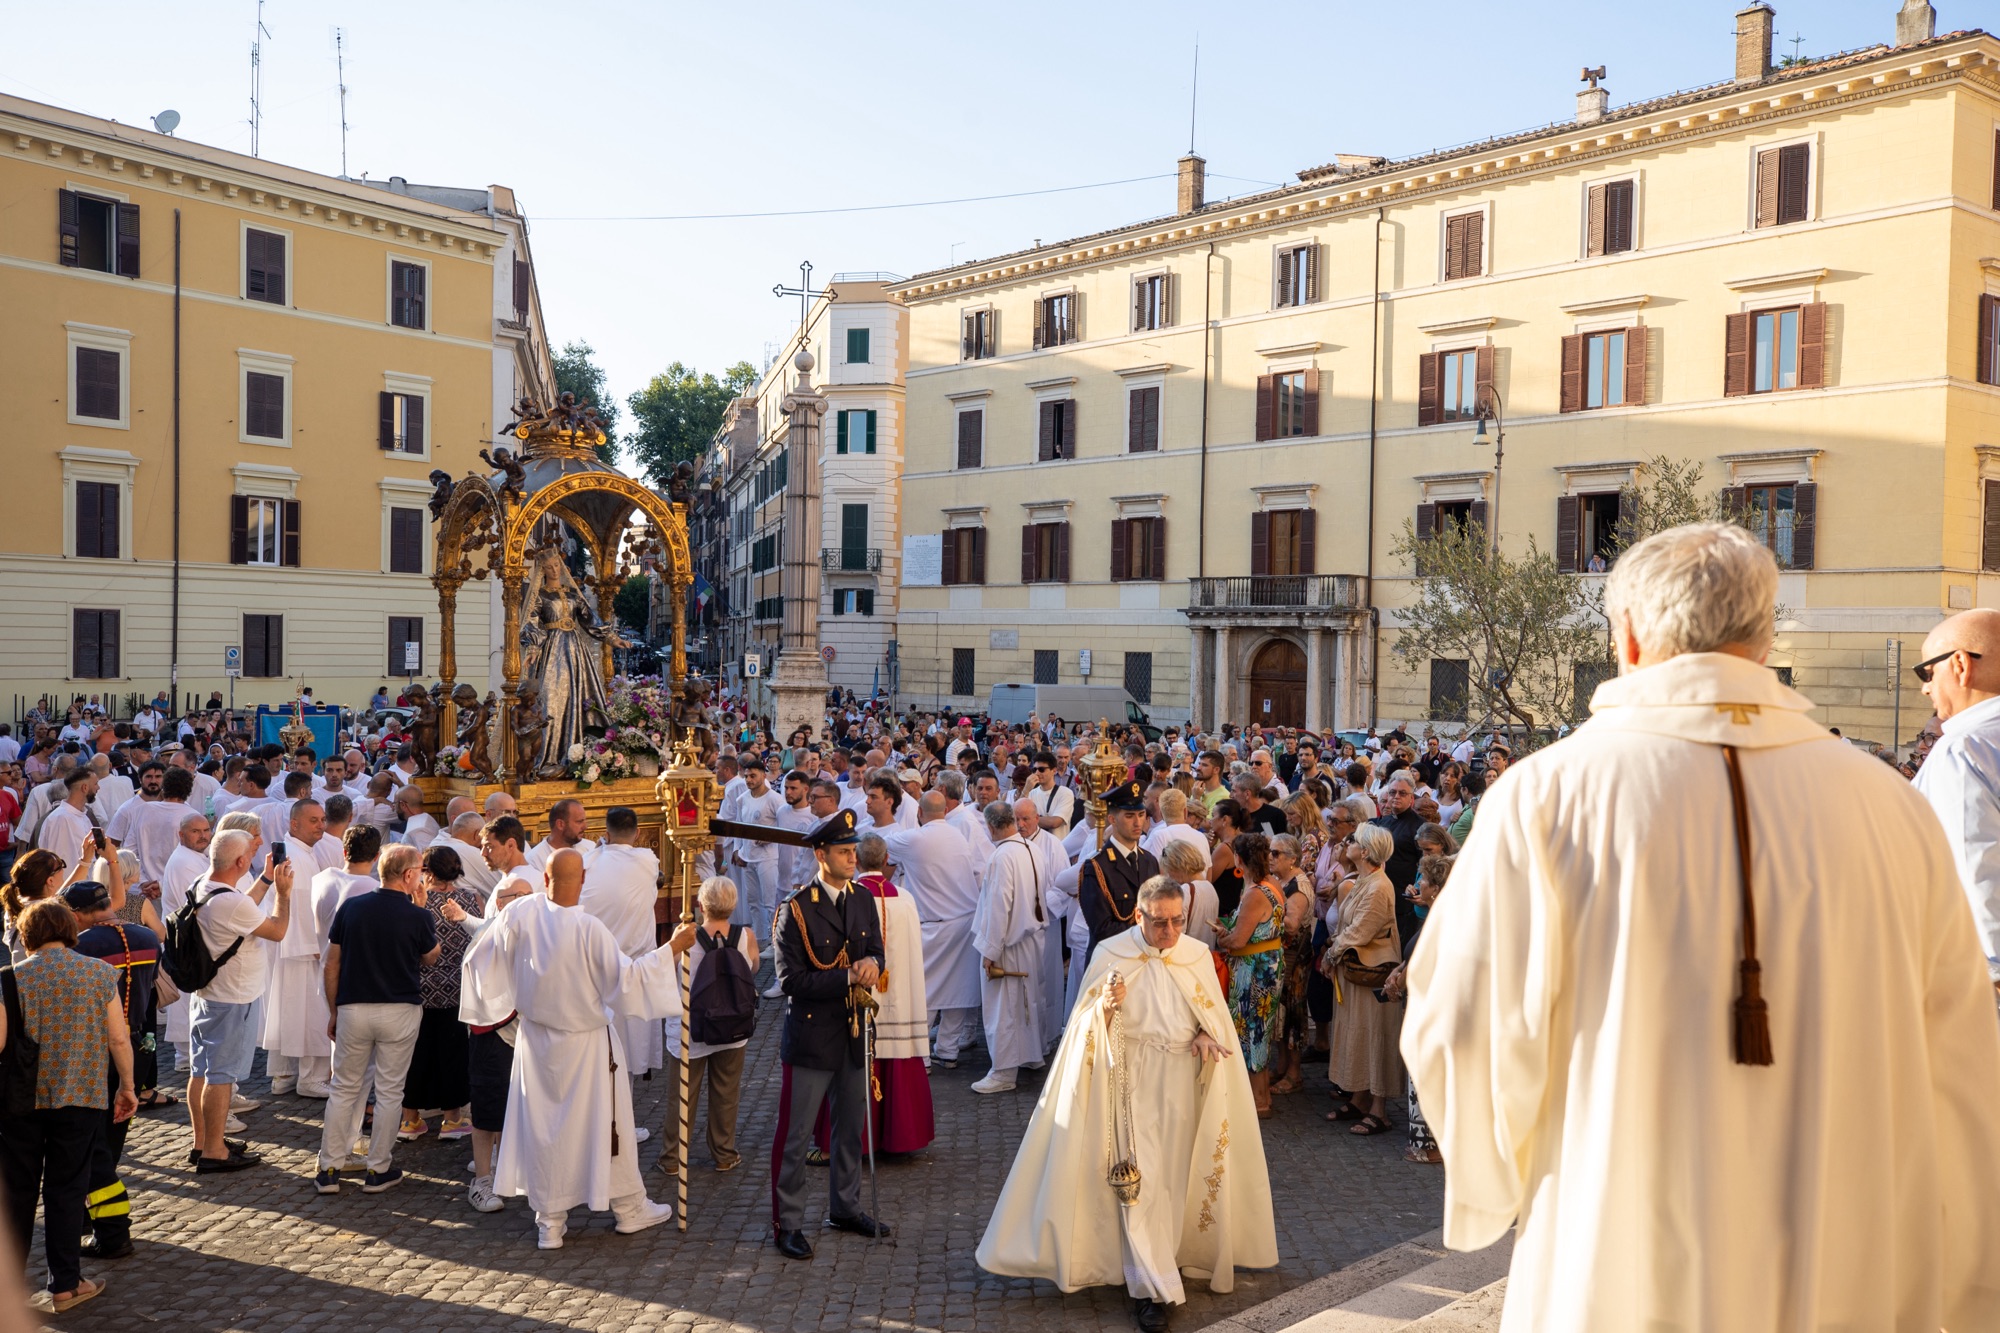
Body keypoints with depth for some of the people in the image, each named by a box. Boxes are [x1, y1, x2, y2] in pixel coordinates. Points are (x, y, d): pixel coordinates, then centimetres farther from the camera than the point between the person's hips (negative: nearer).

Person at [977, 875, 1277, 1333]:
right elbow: (1087, 1026, -3)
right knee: (1141, 1179, -5)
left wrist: (1207, 1035, -11)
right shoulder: (1111, 954, -8)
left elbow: (1216, 1015, 10)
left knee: (1177, 1172, 12)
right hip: (1133, 1080, -3)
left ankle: (1175, 1254, 35)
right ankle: (1152, 1286, 2)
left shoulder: (1197, 955, 0)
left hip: (1185, 1082, 3)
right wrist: (1106, 1005, -25)